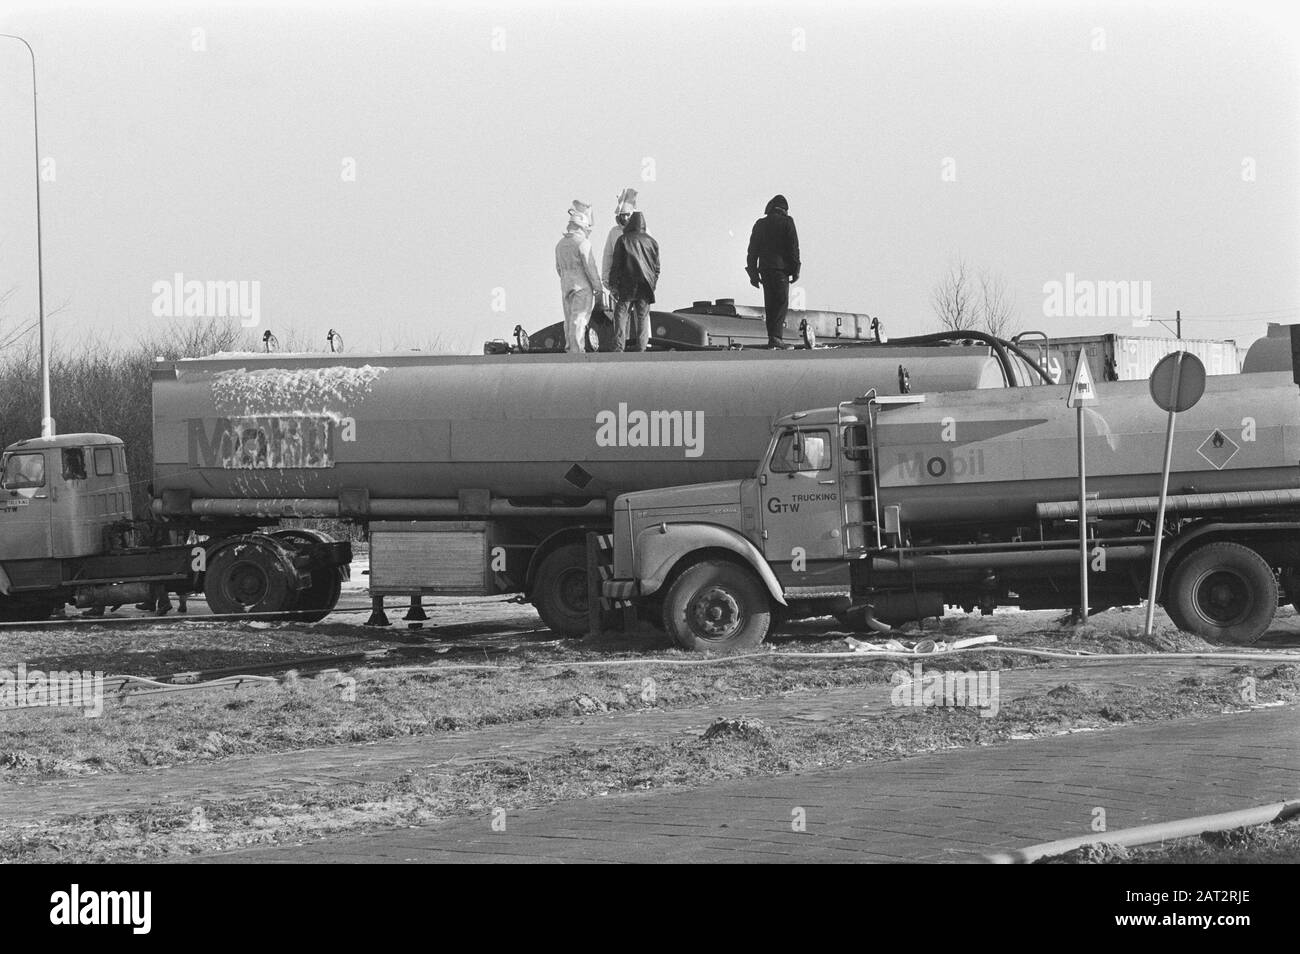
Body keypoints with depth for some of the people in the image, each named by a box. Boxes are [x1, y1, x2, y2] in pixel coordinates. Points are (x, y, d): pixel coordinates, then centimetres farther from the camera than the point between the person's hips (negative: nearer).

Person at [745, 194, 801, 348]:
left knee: (770, 304, 11)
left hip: (764, 269, 4)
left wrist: (753, 273, 15)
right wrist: (795, 270, -2)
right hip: (781, 268, -4)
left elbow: (753, 250, 12)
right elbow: (793, 247, -5)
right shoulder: (787, 222, 0)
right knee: (782, 302, -6)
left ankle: (772, 336, 8)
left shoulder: (760, 224, 13)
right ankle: (776, 336, -19)